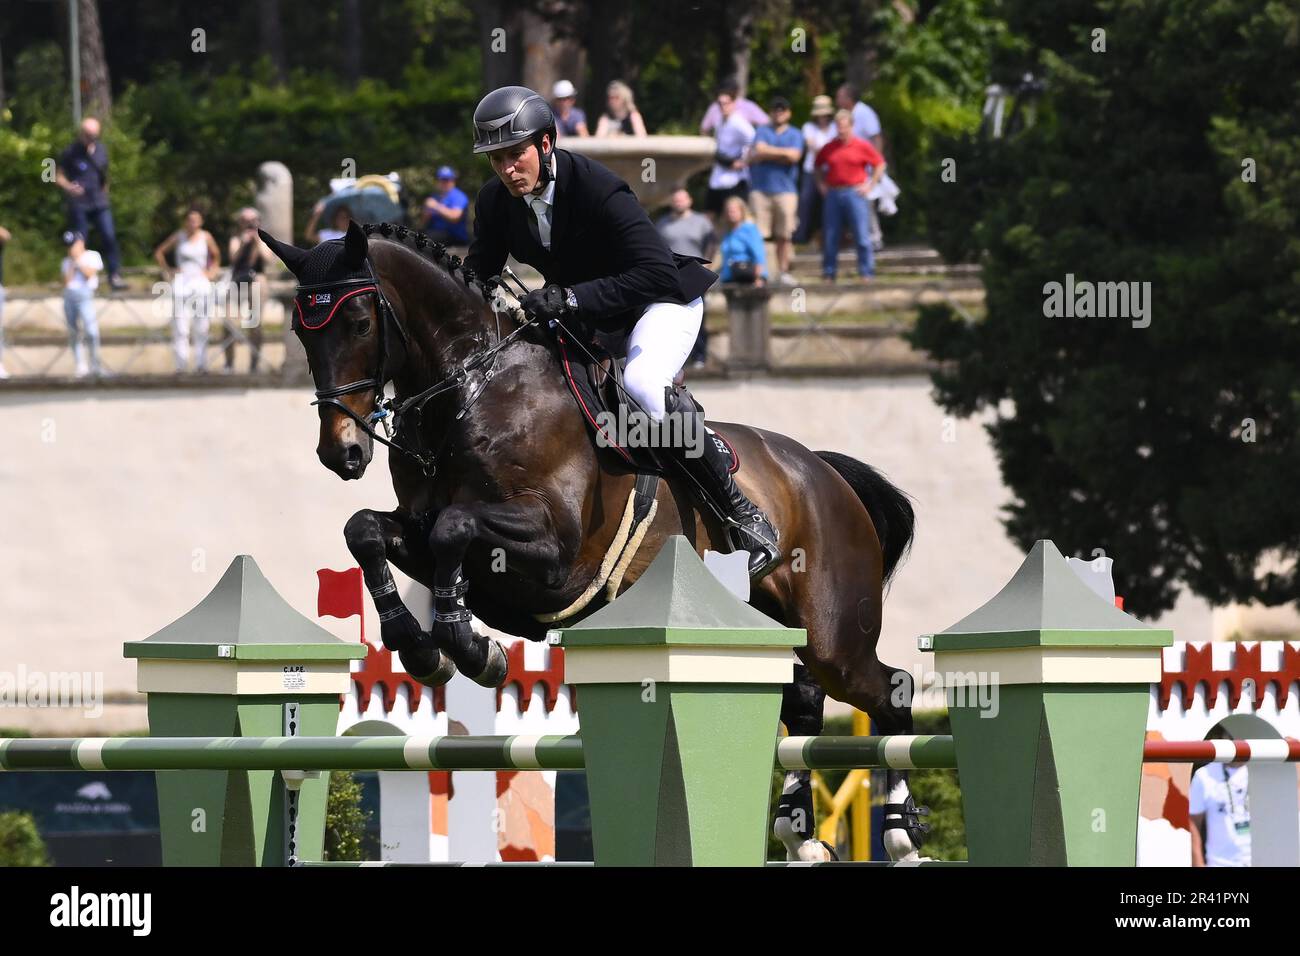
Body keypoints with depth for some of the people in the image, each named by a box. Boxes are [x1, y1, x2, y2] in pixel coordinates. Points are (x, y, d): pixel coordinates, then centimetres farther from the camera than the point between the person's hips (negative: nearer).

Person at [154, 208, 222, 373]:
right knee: (180, 325, -7)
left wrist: (212, 271, 10)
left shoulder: (206, 237, 5)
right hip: (181, 283, -1)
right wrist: (167, 271, 5)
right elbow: (159, 253, 11)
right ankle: (181, 364, -6)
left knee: (202, 327, 0)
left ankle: (201, 364, 4)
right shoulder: (178, 237, 2)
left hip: (201, 282, 1)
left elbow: (216, 255, 23)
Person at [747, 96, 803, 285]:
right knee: (757, 234, -7)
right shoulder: (762, 131, 12)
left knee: (784, 235, 0)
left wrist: (768, 153, -2)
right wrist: (783, 153, -3)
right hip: (761, 189, 0)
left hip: (785, 190, 0)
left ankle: (783, 271, 7)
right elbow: (758, 151, -6)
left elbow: (794, 156, -6)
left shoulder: (795, 135, 11)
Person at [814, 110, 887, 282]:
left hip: (854, 192, -3)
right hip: (833, 195, 3)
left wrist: (870, 185, 0)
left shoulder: (862, 146, 0)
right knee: (830, 236, 3)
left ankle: (866, 272, 0)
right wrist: (821, 184, 11)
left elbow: (880, 164, 6)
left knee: (861, 235, -5)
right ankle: (829, 273, 10)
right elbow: (818, 166, 23)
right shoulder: (829, 148, 8)